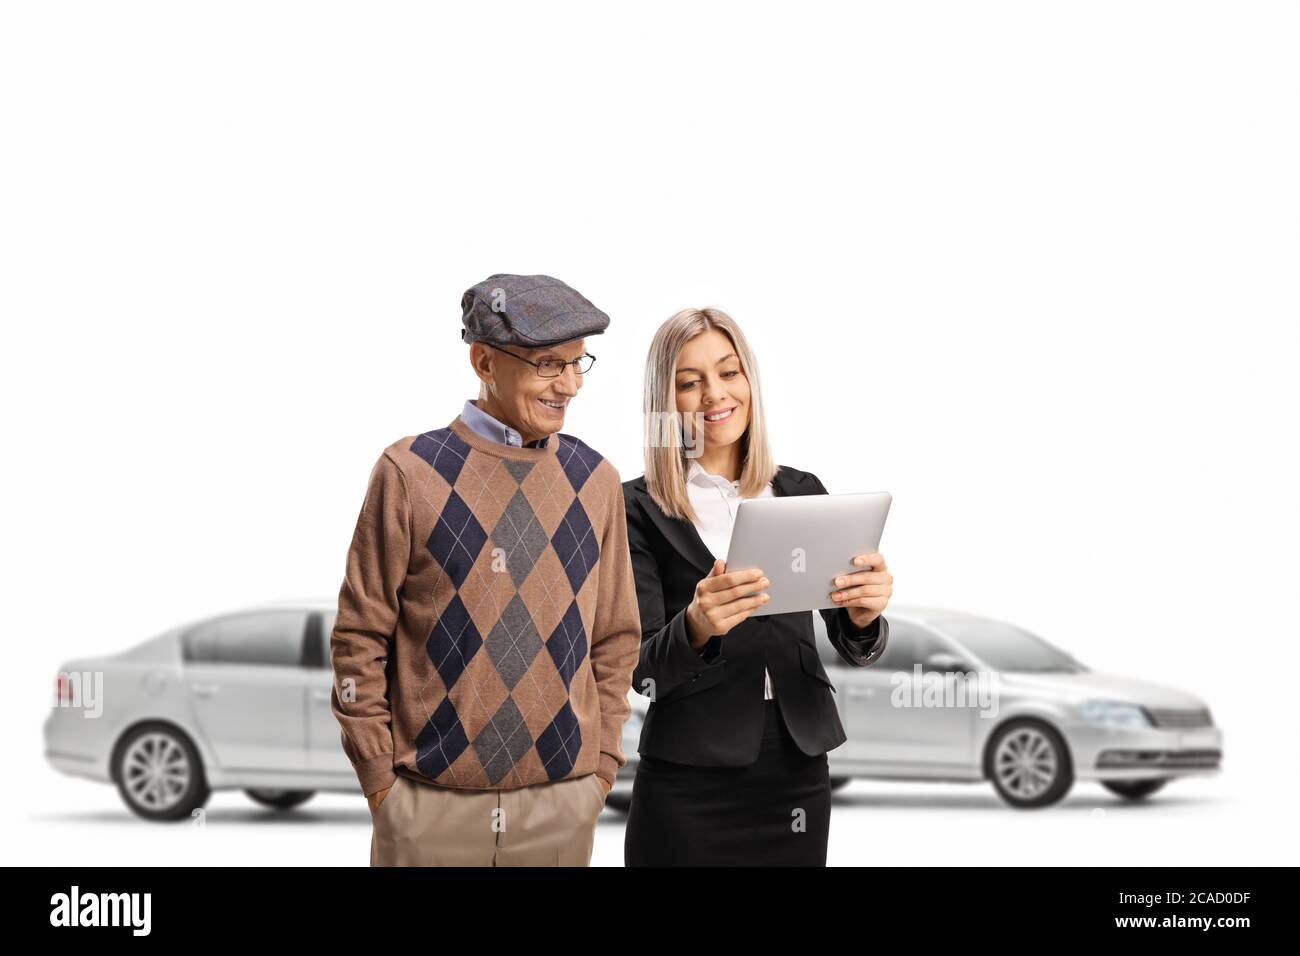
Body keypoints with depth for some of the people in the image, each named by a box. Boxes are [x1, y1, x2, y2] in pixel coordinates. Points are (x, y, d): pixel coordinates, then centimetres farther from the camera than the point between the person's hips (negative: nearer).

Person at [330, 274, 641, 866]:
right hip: (429, 805, -3)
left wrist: (601, 765, 8)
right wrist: (378, 775, -2)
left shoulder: (595, 482, 8)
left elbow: (614, 639, 13)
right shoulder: (410, 473, -3)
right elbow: (359, 637, 0)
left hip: (563, 806, 3)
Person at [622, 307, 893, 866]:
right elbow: (643, 669, -9)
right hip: (689, 784, -3)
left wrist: (864, 615, -21)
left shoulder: (802, 493, 6)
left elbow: (854, 649, 2)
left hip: (799, 772, 4)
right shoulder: (639, 508, -4)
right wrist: (696, 626, -29)